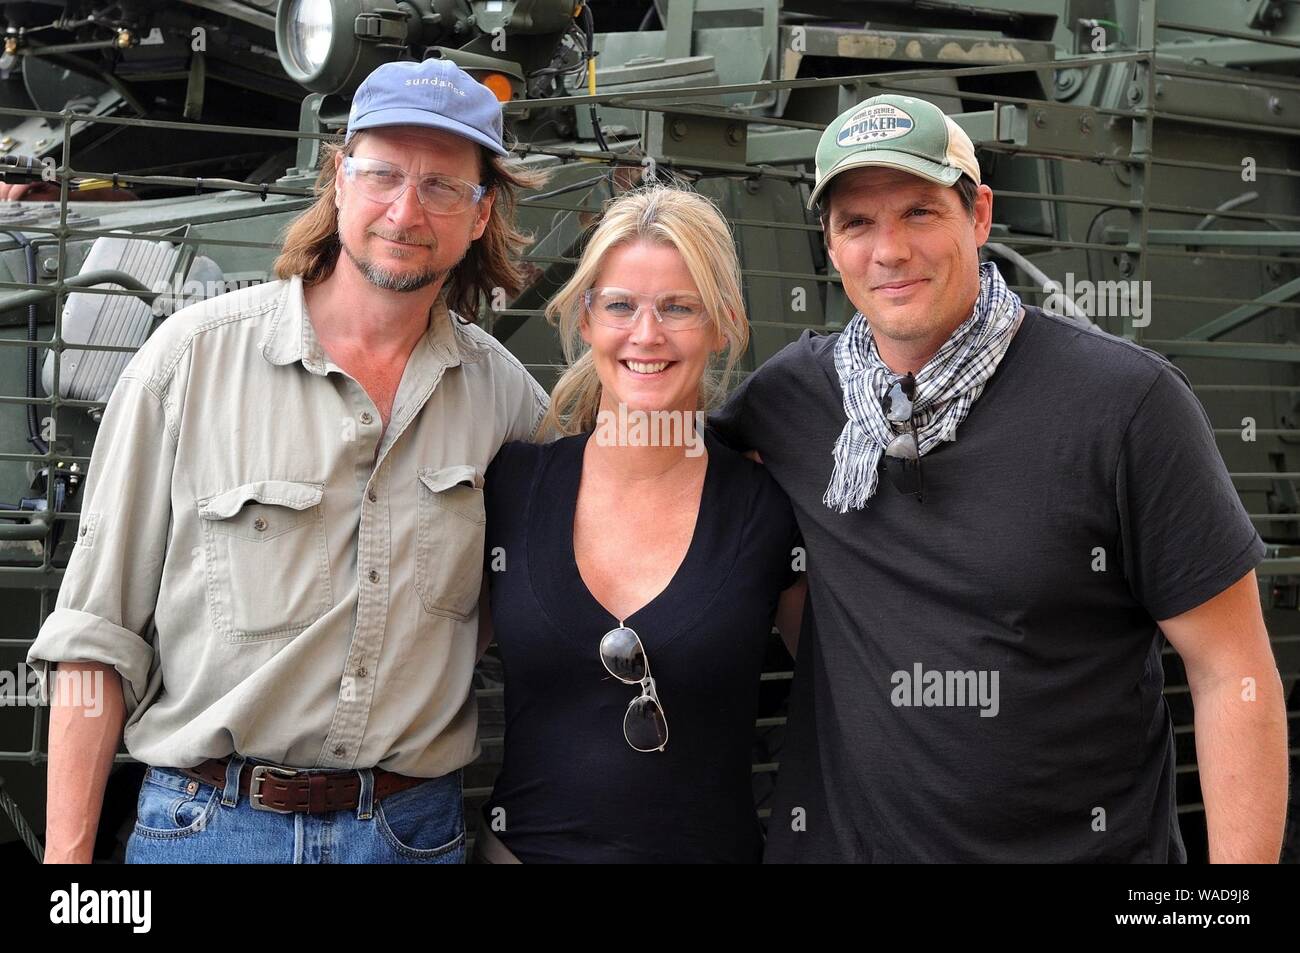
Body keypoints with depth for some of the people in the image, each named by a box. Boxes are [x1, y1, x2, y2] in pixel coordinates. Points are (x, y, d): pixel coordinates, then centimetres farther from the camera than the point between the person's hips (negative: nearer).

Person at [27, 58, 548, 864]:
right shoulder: (195, 354, -6)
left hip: (416, 829, 2)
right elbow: (97, 635, -4)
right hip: (207, 824, -2)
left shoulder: (503, 390, 1)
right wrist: (67, 854, -7)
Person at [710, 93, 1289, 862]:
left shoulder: (1125, 403, -14)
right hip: (836, 837, 3)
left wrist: (1242, 871, -17)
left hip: (1086, 844, -3)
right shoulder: (787, 395, -2)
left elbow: (1234, 673, -12)